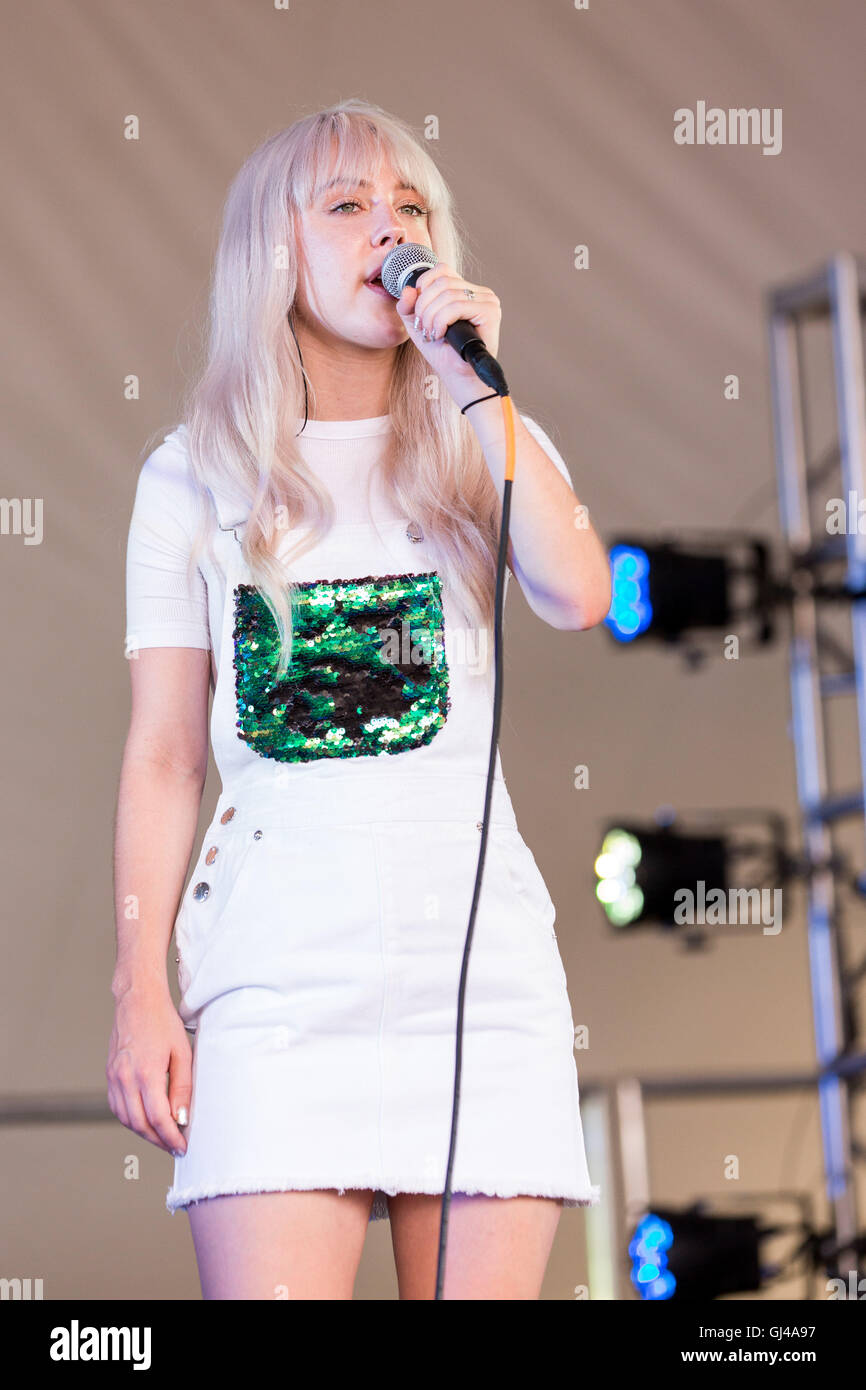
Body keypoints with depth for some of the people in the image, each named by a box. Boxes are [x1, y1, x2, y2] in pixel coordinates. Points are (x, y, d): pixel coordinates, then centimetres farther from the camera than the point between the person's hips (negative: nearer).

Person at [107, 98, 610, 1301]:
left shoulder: (485, 445, 14)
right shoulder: (196, 476, 11)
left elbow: (578, 598, -9)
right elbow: (163, 757, 8)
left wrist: (477, 385, -7)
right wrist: (140, 990, 0)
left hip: (479, 944, 1)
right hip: (275, 963, -1)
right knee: (268, 1284, -13)